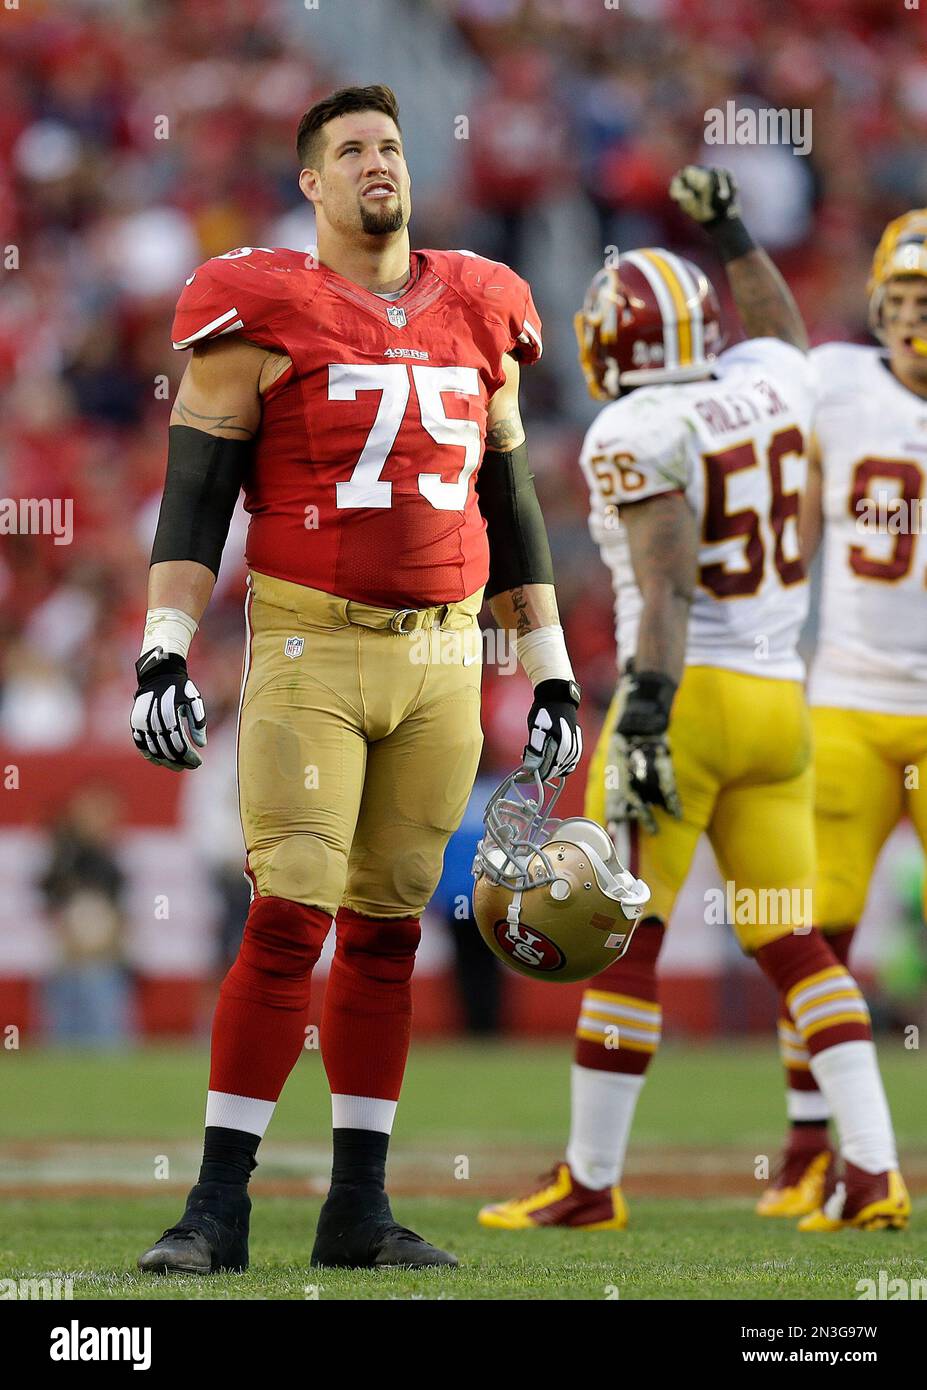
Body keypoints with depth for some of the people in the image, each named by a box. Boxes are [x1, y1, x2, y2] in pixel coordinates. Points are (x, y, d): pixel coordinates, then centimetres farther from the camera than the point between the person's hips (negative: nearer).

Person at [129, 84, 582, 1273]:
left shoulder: (476, 317, 11)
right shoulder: (267, 316, -3)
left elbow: (509, 503, 18)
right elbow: (195, 493, -6)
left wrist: (551, 670, 17)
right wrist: (164, 651, -16)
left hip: (442, 656, 4)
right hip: (310, 646, -4)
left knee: (388, 930, 7)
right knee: (290, 920, -11)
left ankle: (358, 1208, 12)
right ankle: (218, 1206, -7)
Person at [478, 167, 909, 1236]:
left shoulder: (636, 436, -11)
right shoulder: (764, 388, 9)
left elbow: (666, 589, -21)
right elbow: (785, 338, 35)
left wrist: (644, 719, -27)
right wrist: (729, 231, 45)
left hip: (688, 696, -7)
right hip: (778, 700, 7)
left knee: (620, 942, 0)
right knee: (792, 944, 9)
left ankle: (592, 1182, 4)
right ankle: (872, 1169, -1)